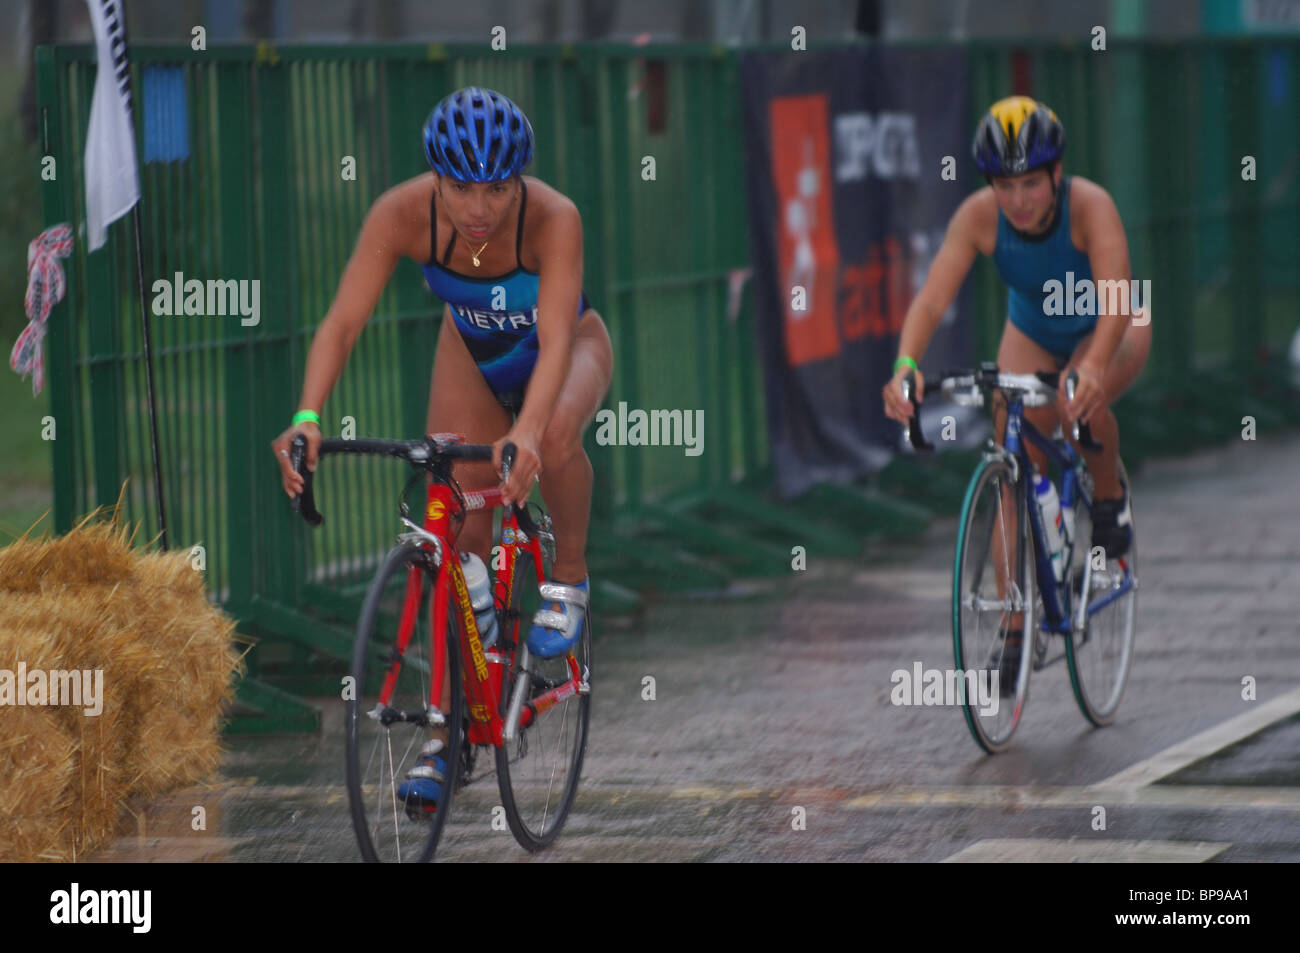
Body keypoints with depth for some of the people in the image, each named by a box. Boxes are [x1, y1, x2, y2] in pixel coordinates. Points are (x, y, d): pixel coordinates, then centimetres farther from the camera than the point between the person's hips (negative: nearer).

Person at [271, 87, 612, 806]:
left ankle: (569, 579, -11)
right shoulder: (403, 214, -32)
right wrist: (307, 415, -54)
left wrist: (526, 433, -66)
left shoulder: (553, 220, -38)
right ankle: (447, 734, 4)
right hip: (472, 353, 3)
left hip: (569, 349, -3)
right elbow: (343, 321, -37)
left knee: (556, 431, -38)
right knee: (463, 534, -5)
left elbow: (555, 340, -48)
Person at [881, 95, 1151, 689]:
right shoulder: (979, 217, -27)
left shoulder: (1090, 207, -35)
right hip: (1032, 331, 3)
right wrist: (906, 365, -54)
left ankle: (1110, 496, -3)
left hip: (1111, 328, -3)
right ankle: (1015, 632, 0)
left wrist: (1092, 367, -65)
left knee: (1082, 405, -35)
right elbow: (932, 298, -35)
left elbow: (1115, 297, -48)